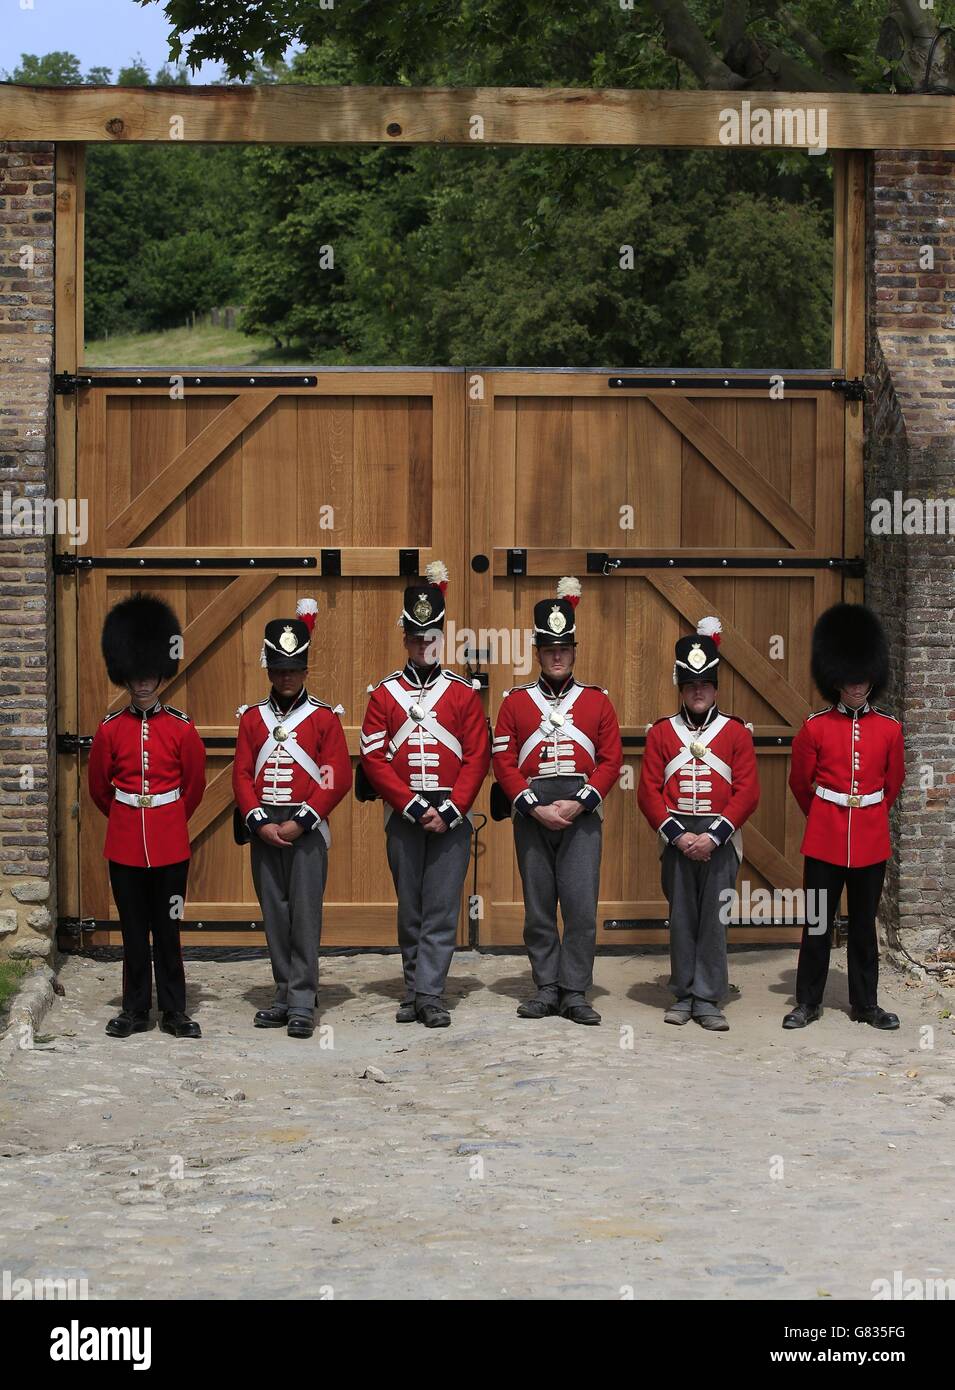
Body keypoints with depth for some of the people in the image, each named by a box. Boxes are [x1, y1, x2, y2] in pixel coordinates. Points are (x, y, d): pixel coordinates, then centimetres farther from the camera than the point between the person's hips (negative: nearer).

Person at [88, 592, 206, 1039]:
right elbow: (99, 786, 12)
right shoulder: (110, 729, 0)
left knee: (168, 930, 5)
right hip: (124, 846, 1)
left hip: (170, 846, -1)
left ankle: (174, 1010, 13)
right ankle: (135, 1008, 16)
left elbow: (195, 784, 9)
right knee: (133, 930, 8)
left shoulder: (181, 728, -2)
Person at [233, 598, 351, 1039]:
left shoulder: (324, 717, 0)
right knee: (274, 916, 7)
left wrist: (300, 821, -12)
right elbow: (241, 775, 6)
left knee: (305, 915, -5)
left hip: (307, 830, -3)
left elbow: (338, 779, -5)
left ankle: (303, 1003, -4)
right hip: (264, 830, 3)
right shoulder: (252, 717, 10)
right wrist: (260, 823, -7)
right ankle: (285, 994, 16)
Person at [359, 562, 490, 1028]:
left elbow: (477, 758, 0)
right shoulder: (384, 694, 6)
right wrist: (414, 807, -10)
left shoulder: (463, 693, 5)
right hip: (402, 816, 1)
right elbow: (374, 759, -1)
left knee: (442, 910, -4)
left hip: (451, 817, -1)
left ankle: (429, 994, -2)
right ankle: (414, 991, 16)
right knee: (410, 909, 8)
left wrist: (449, 811, -10)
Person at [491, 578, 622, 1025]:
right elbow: (503, 762, 2)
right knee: (538, 908, 5)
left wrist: (578, 803, -10)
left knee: (581, 905, -6)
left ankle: (574, 993, 1)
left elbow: (612, 760, 3)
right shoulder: (515, 701, 8)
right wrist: (536, 808, -9)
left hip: (581, 814, -1)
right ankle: (547, 989, 14)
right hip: (531, 814, 1)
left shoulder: (596, 700, 7)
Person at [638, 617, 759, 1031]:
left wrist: (713, 836, -12)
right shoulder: (661, 732, 6)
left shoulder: (736, 731, 3)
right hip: (675, 837, 1)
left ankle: (708, 1001, 5)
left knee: (713, 920, 0)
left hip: (720, 838, -1)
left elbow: (747, 792, -3)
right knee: (681, 919, 6)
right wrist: (679, 836, -9)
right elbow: (648, 792, 1)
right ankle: (683, 997, 15)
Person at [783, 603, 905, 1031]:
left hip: (870, 841, 2)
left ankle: (865, 1003, 19)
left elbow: (893, 782, 14)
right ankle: (808, 1002, 13)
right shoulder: (815, 727, -4)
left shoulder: (889, 728, 2)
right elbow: (800, 782, 7)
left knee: (864, 924, 10)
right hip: (824, 840, -2)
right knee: (818, 923, 3)